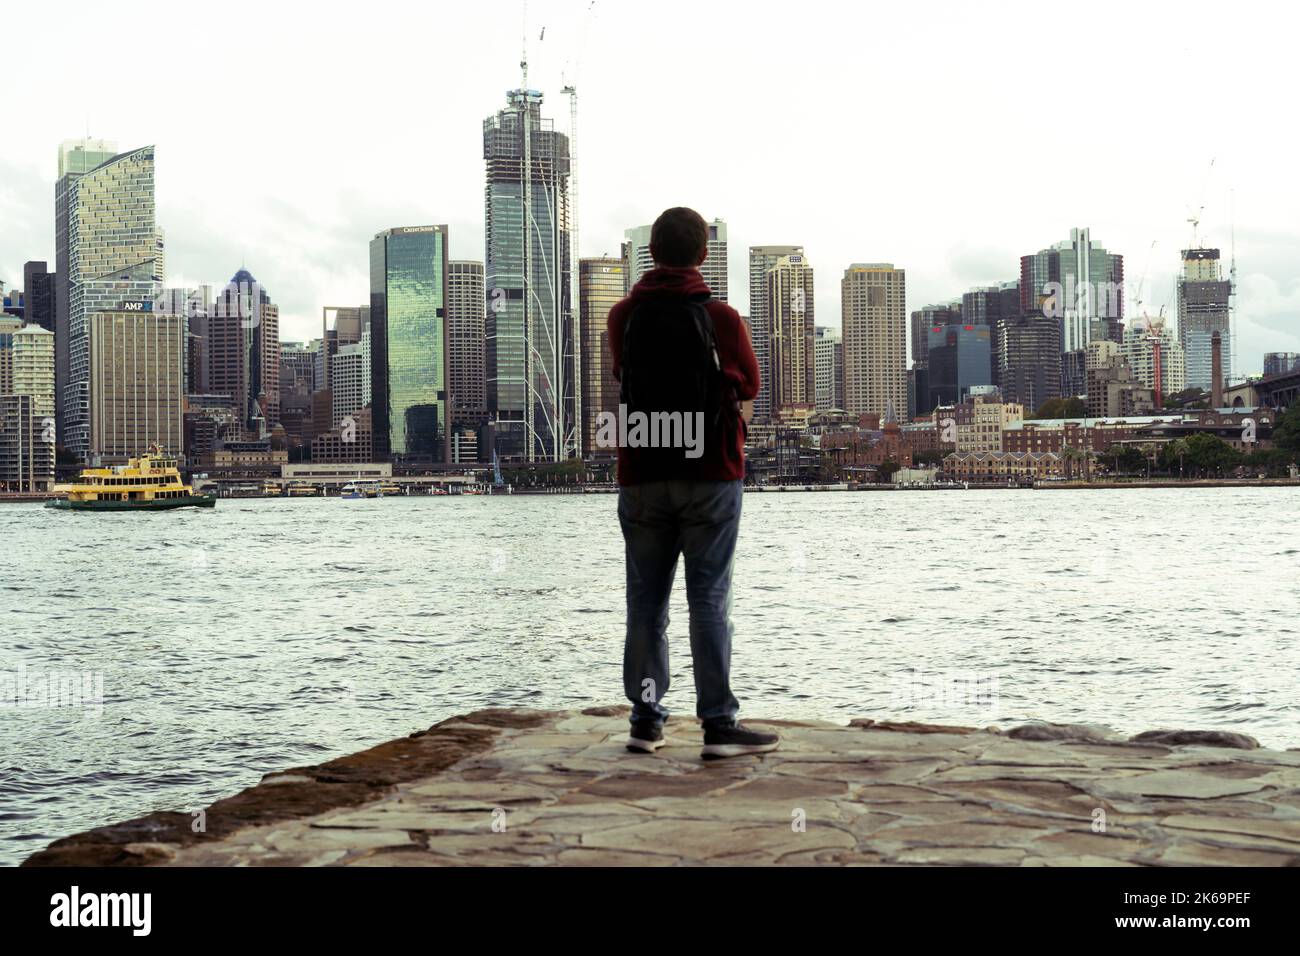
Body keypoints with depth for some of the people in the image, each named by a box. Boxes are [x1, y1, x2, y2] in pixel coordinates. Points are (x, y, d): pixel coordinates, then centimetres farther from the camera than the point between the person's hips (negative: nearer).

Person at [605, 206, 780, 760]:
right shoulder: (721, 318, -6)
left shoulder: (623, 317, 4)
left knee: (646, 600, 9)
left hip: (641, 477, 3)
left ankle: (646, 720, 10)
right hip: (710, 476, -3)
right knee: (709, 600, -2)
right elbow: (748, 387, 7)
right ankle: (718, 725, -3)